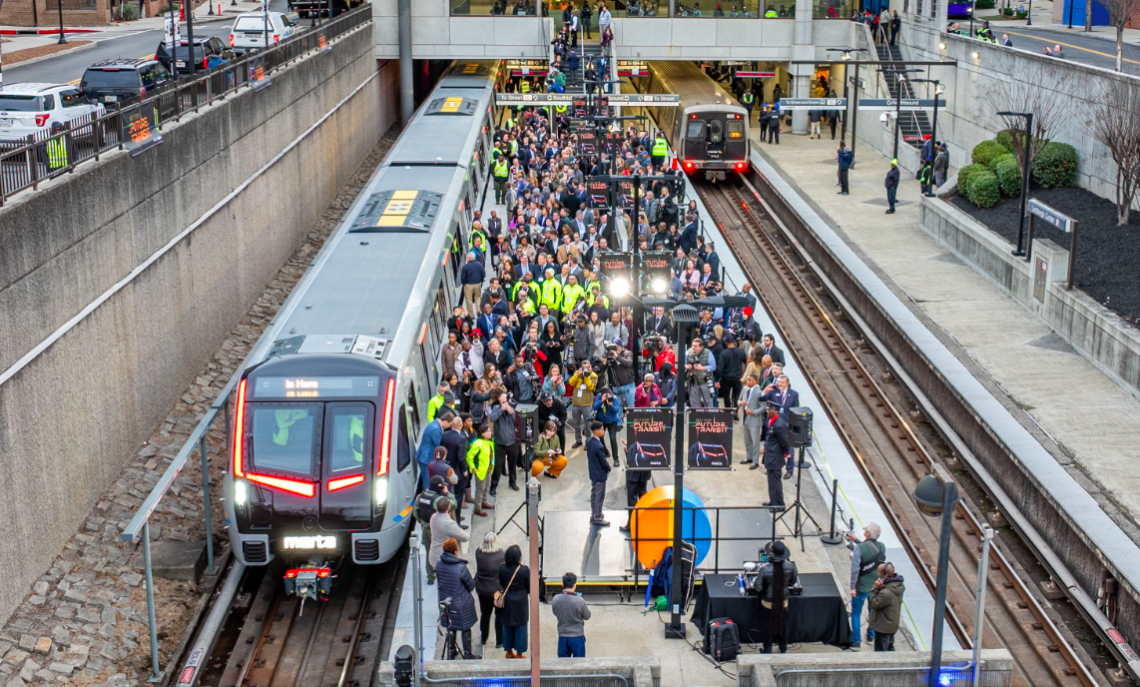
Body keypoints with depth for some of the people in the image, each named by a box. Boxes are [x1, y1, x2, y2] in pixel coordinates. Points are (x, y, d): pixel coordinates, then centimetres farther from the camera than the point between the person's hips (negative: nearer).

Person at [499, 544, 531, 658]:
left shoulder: (501, 568, -14)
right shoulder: (524, 570, -22)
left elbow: (501, 584, 0)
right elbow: (529, 588, -10)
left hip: (507, 602, 3)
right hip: (521, 602, -3)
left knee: (507, 626, 18)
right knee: (520, 626, 12)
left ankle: (509, 651, 29)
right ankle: (519, 653, 20)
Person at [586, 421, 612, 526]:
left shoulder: (589, 442, -1)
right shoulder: (599, 446, -28)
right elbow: (604, 461, -21)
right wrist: (608, 468, -2)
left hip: (592, 473, 9)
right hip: (600, 474, -9)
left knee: (594, 495, 20)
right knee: (599, 497, 3)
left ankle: (593, 515, 33)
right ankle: (597, 518, 12)